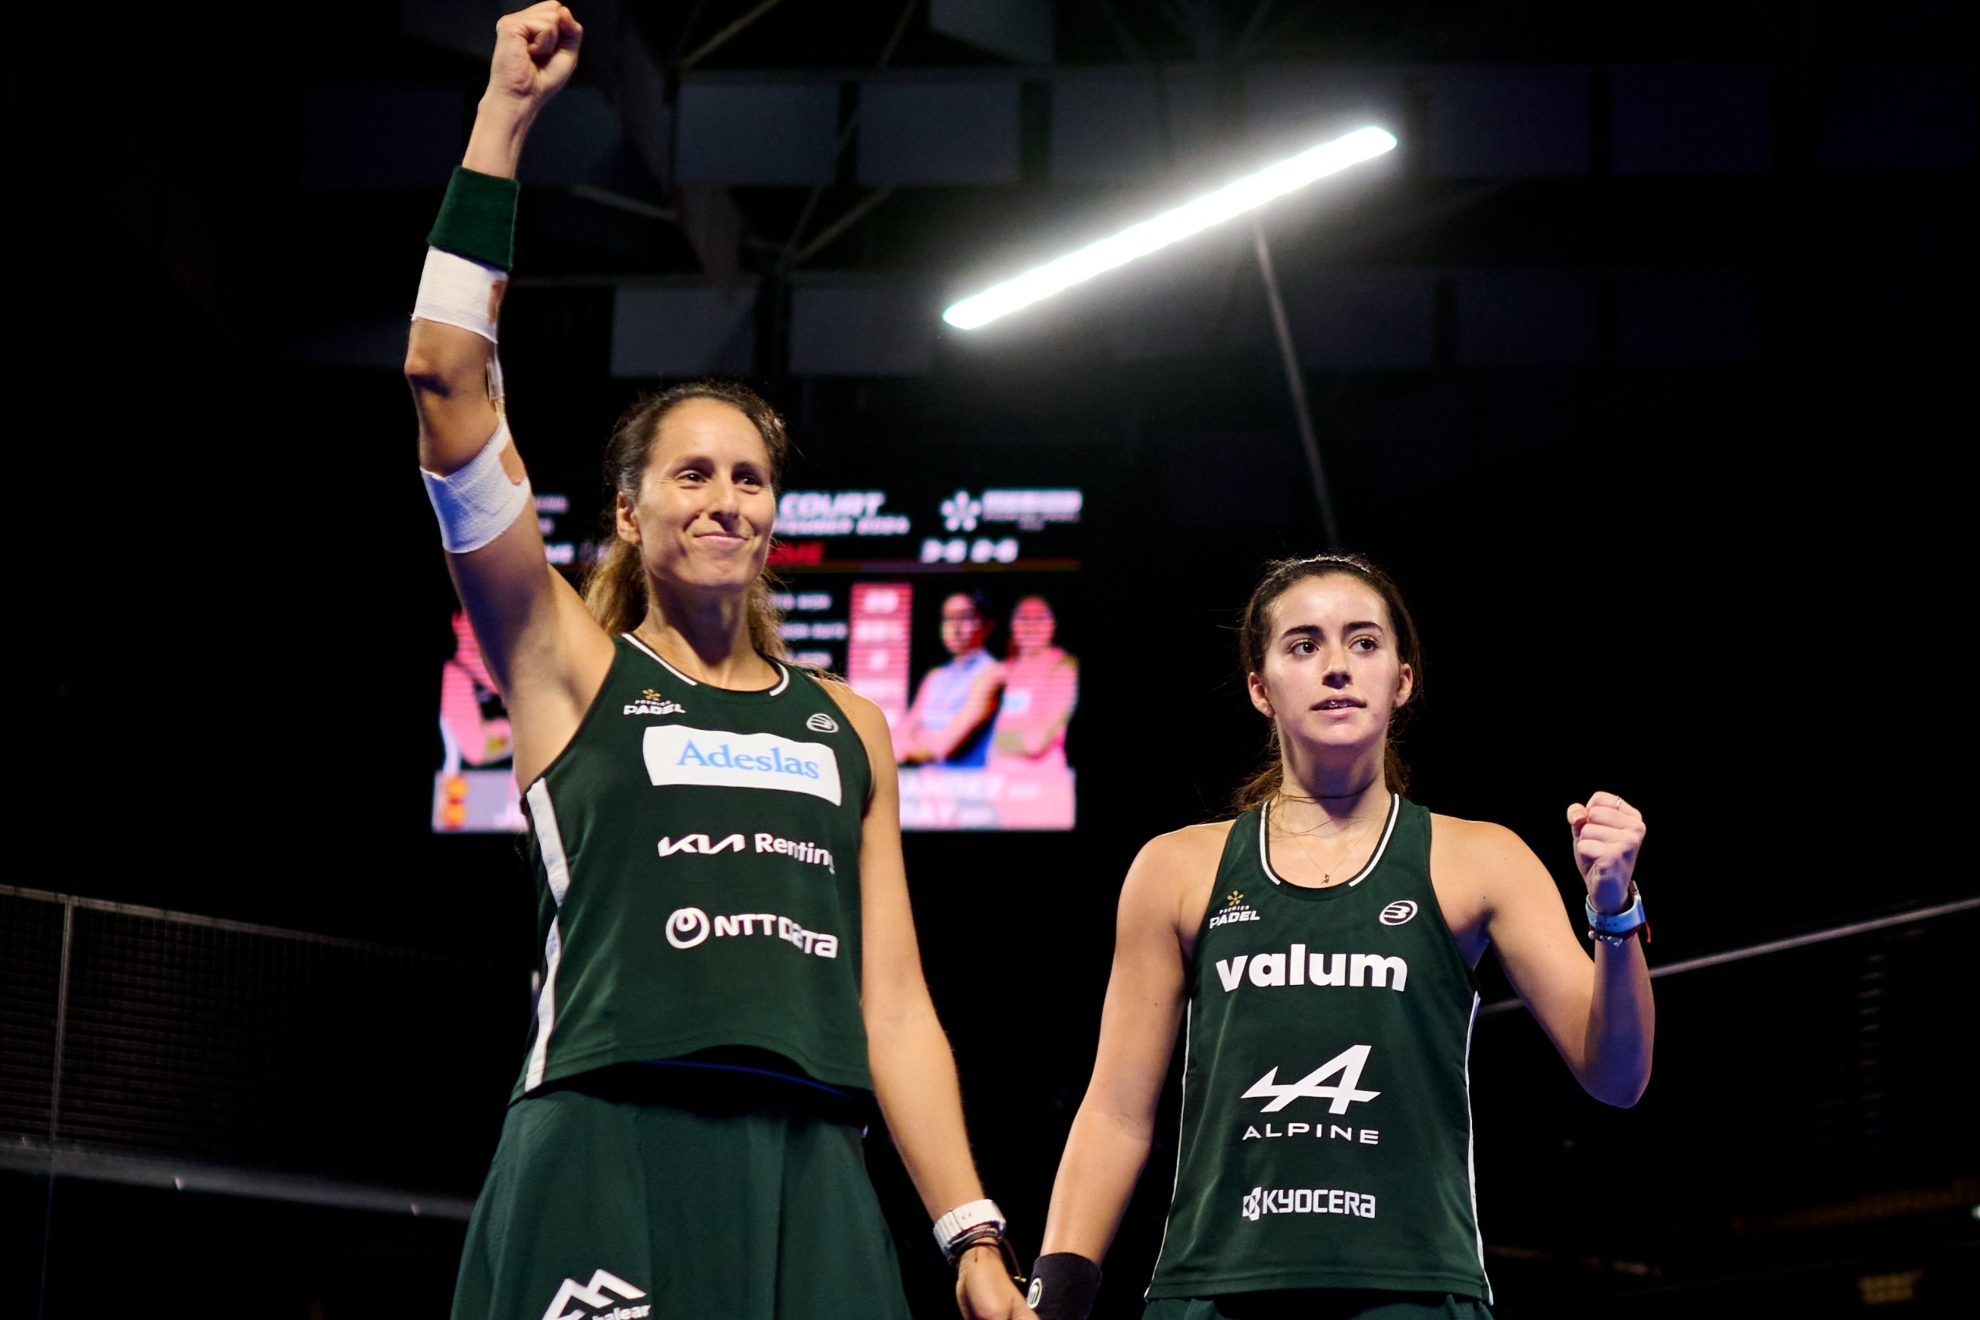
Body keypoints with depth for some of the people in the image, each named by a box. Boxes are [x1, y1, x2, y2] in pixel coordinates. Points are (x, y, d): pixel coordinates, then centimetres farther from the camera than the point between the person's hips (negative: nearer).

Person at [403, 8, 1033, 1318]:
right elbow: (448, 380, 0)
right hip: (607, 1154, -3)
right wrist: (506, 113, 1)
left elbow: (893, 997, 16)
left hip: (808, 1173, 3)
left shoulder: (847, 722, 19)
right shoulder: (569, 668, 10)